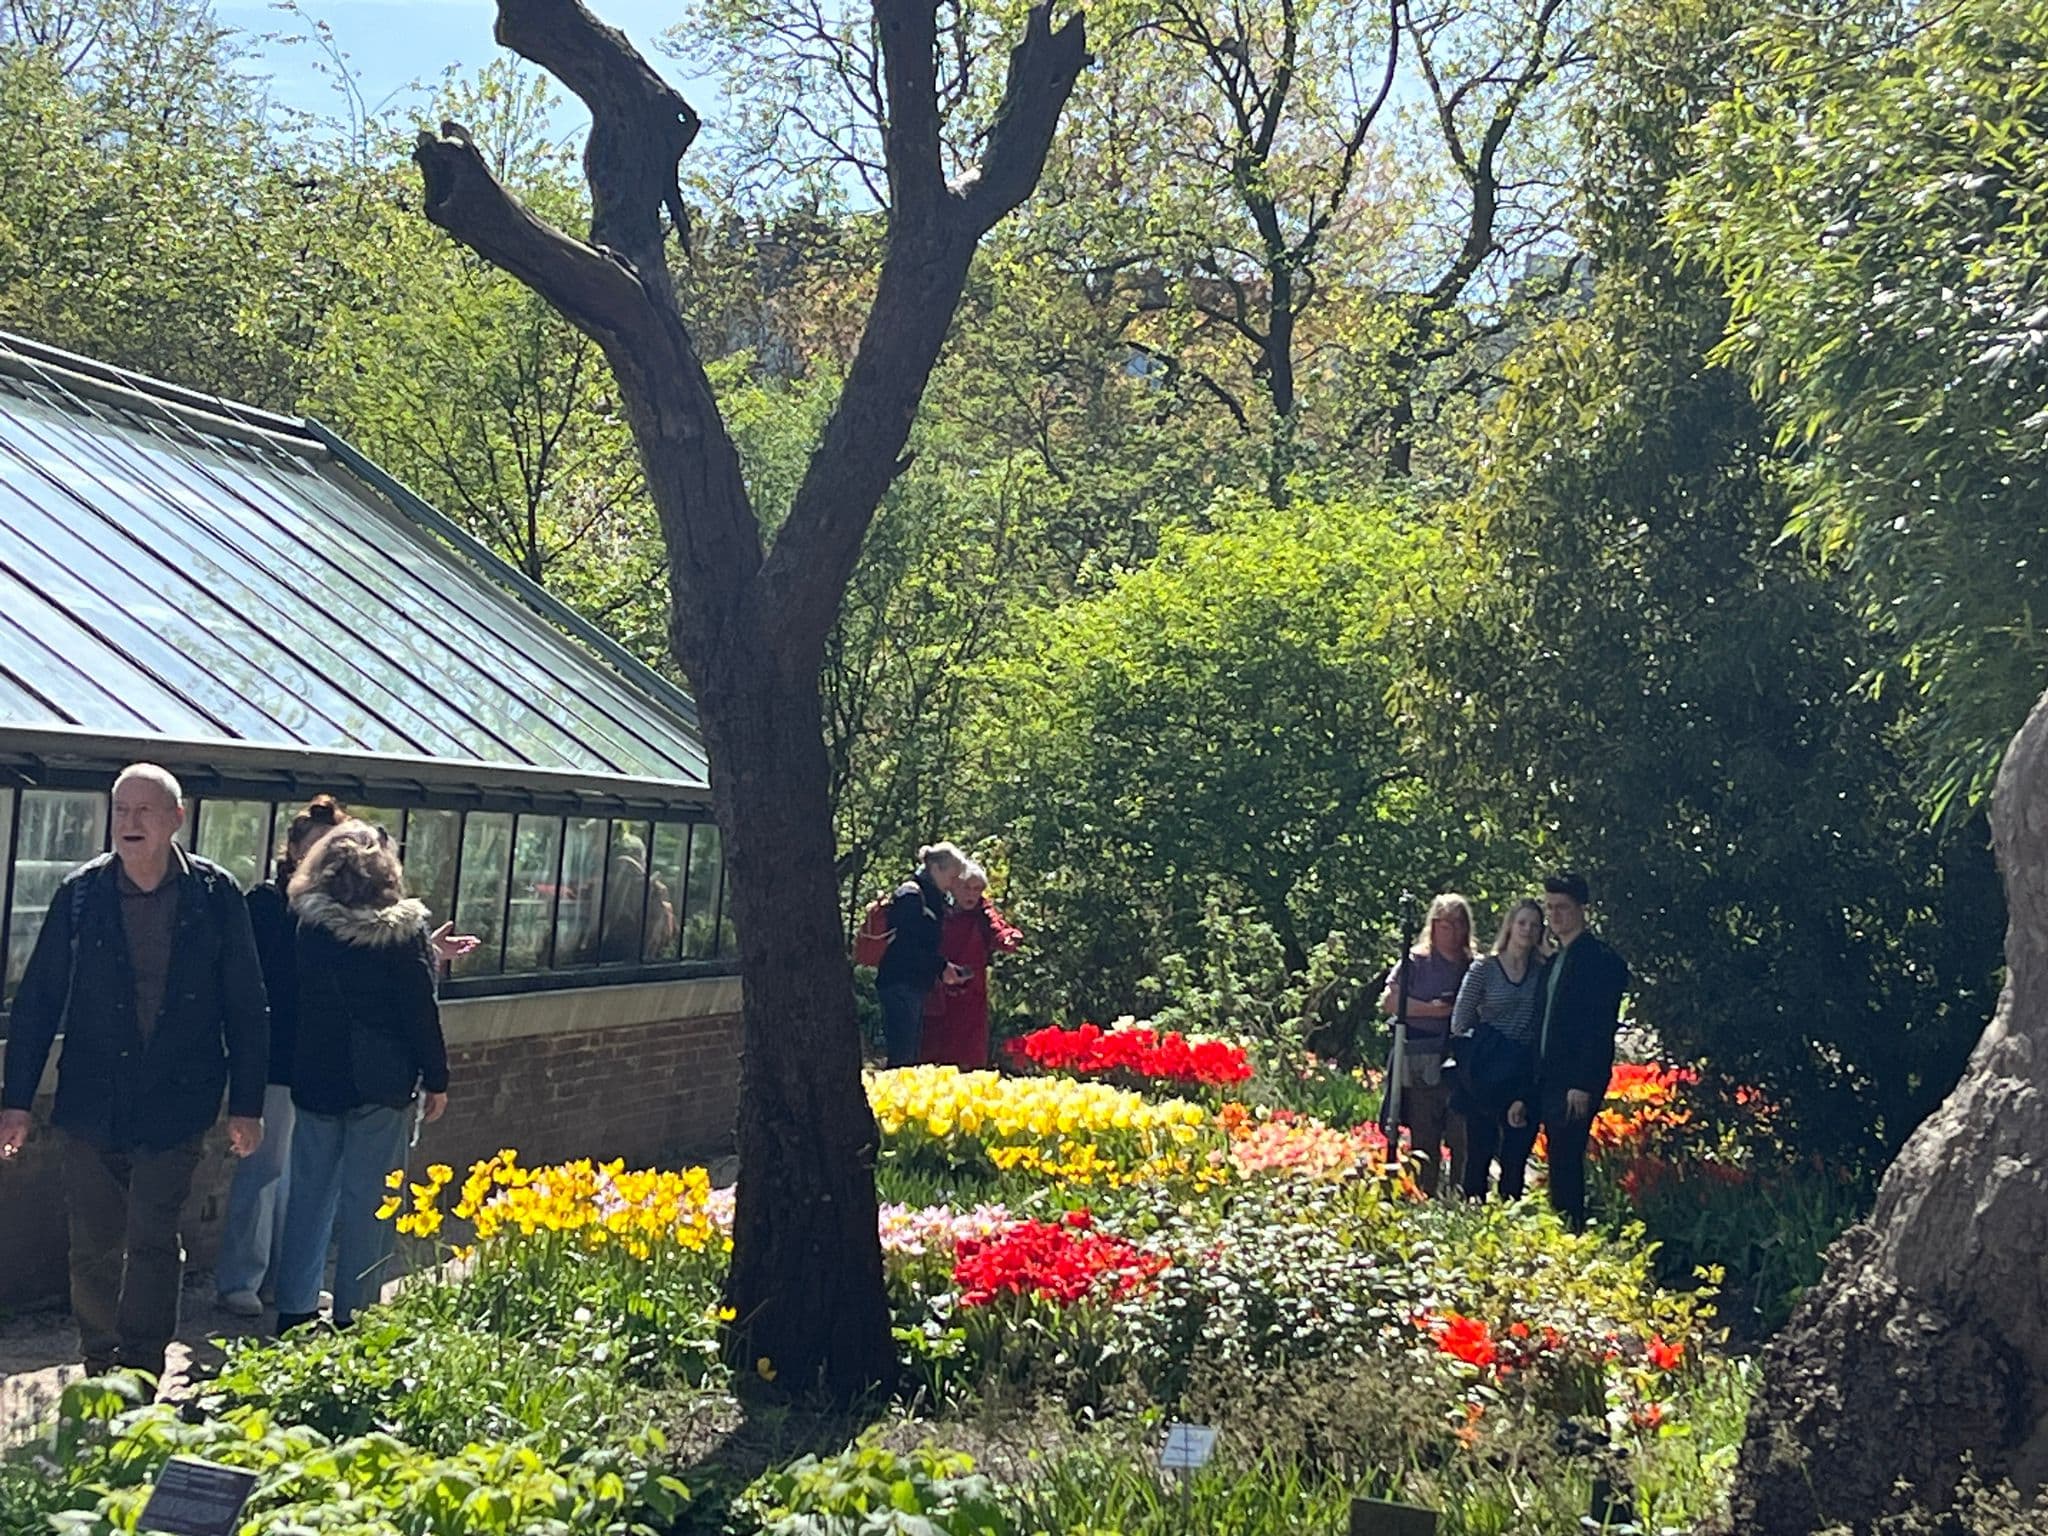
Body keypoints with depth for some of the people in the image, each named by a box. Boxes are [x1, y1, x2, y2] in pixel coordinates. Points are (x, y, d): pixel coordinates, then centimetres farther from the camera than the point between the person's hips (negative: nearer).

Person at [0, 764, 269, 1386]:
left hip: (175, 1106, -1)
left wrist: (246, 1104, 0)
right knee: (94, 1246, 8)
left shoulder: (215, 895, -4)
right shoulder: (80, 893, -2)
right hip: (91, 1102, 2)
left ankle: (141, 1373, 10)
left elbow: (246, 1008, 1)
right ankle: (101, 1373, 22)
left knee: (153, 1241, -1)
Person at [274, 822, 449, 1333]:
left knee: (310, 1192, 12)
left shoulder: (307, 923, -1)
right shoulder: (402, 929, -10)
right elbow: (420, 1009, -8)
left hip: (316, 1079, 4)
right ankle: (353, 1314, 8)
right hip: (380, 1083, -3)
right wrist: (436, 1079, -1)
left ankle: (294, 1309, 16)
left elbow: (297, 996, 8)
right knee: (368, 1197, 4)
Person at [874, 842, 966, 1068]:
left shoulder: (933, 897, 17)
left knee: (912, 1055, 9)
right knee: (901, 1055, -12)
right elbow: (906, 946, -18)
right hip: (900, 984, -10)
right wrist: (941, 966, -13)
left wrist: (944, 969, 7)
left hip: (917, 985, 10)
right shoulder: (911, 895, -12)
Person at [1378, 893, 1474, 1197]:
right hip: (1423, 1066, -3)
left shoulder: (1475, 967, 16)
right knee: (1424, 1143, -1)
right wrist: (1432, 1009, -12)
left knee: (1465, 1144, 0)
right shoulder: (1415, 963, 5)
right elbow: (1389, 1002, -4)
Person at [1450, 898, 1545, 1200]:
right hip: (1487, 1073, -2)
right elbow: (1459, 1021, 2)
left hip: (1525, 1075, 2)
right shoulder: (1484, 969, 0)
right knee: (1480, 1150, -1)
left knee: (1517, 1152, 4)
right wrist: (1470, 1060, -1)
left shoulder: (1542, 972, 7)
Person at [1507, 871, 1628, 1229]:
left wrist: (1583, 1085, -20)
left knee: (1566, 1169, -13)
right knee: (1560, 1171, 5)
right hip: (1549, 1087, 8)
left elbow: (1601, 1027, -13)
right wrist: (1527, 1097, 17)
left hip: (1576, 1088, -8)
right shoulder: (1553, 963, 21)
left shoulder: (1601, 959, -5)